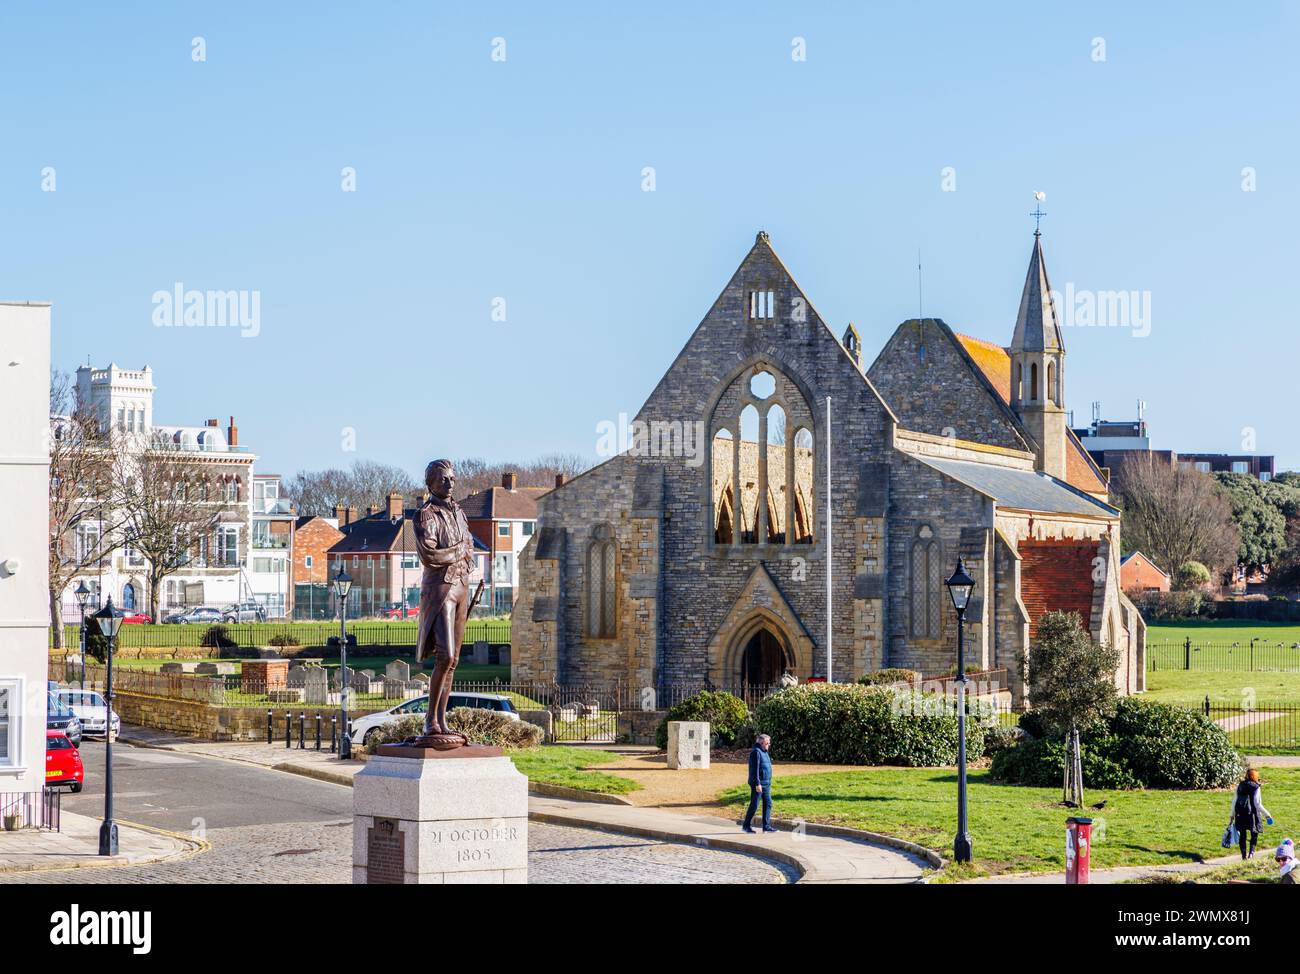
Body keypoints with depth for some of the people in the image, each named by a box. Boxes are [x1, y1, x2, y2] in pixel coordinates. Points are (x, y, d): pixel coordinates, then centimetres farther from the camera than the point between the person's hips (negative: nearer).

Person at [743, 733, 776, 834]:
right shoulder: (756, 752, -15)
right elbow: (755, 769, -20)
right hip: (758, 784, -9)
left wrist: (769, 782, 23)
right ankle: (747, 826, 6)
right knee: (754, 805, -3)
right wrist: (757, 784, -24)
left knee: (768, 804, 6)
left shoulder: (764, 752, 16)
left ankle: (766, 826, 8)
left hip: (766, 784, 9)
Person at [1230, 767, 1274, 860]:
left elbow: (1234, 801, 7)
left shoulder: (1240, 786, 5)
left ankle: (1243, 854, 12)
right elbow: (1257, 804, -11)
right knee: (1254, 833, 12)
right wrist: (1266, 814, -2)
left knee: (1242, 834, 11)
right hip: (1252, 814, -3)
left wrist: (1232, 816, 14)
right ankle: (1251, 851, -3)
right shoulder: (1256, 788, -8)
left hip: (1240, 814, 3)